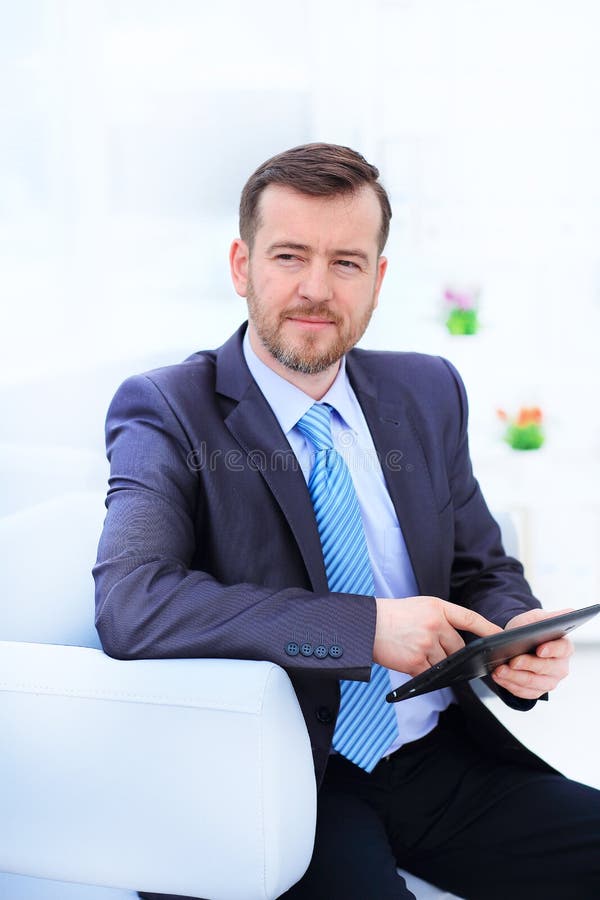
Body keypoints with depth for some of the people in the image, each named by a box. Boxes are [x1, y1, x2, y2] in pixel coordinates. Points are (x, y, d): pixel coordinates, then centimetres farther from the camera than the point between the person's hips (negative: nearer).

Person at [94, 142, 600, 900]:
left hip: (444, 753, 5)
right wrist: (368, 627, -23)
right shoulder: (168, 411, -5)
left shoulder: (428, 393, 11)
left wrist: (517, 636, -6)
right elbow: (130, 604, -21)